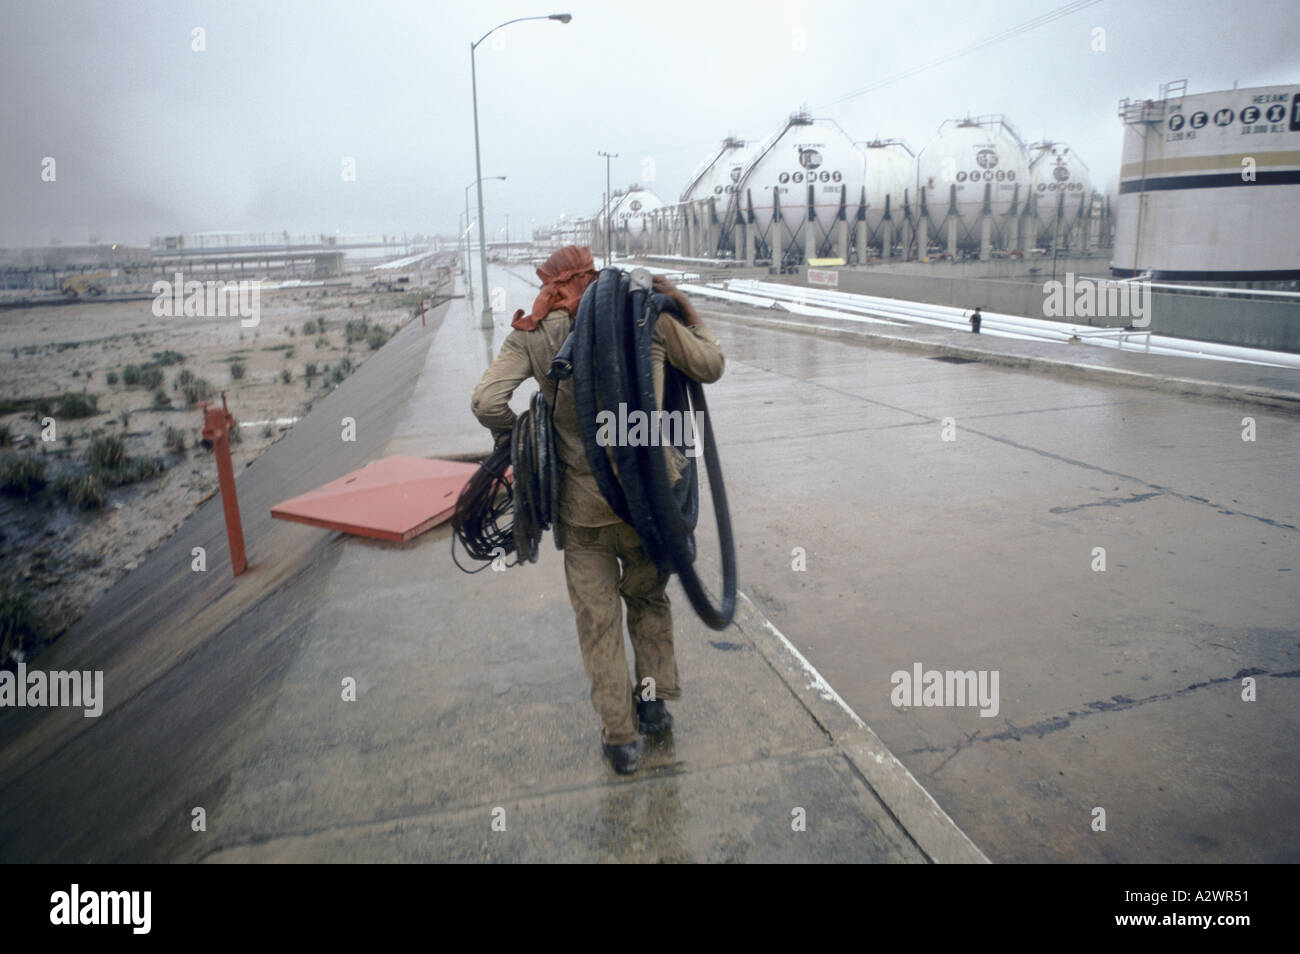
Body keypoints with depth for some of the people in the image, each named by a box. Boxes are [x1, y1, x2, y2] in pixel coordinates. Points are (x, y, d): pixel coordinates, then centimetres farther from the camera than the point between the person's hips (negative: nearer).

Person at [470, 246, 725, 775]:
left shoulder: (532, 334, -3)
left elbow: (487, 401, -14)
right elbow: (710, 365, 8)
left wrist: (512, 436, 6)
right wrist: (686, 310, 20)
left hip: (583, 499, -1)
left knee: (598, 617, 14)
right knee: (649, 596, 26)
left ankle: (619, 736, 23)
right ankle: (655, 700, 33)